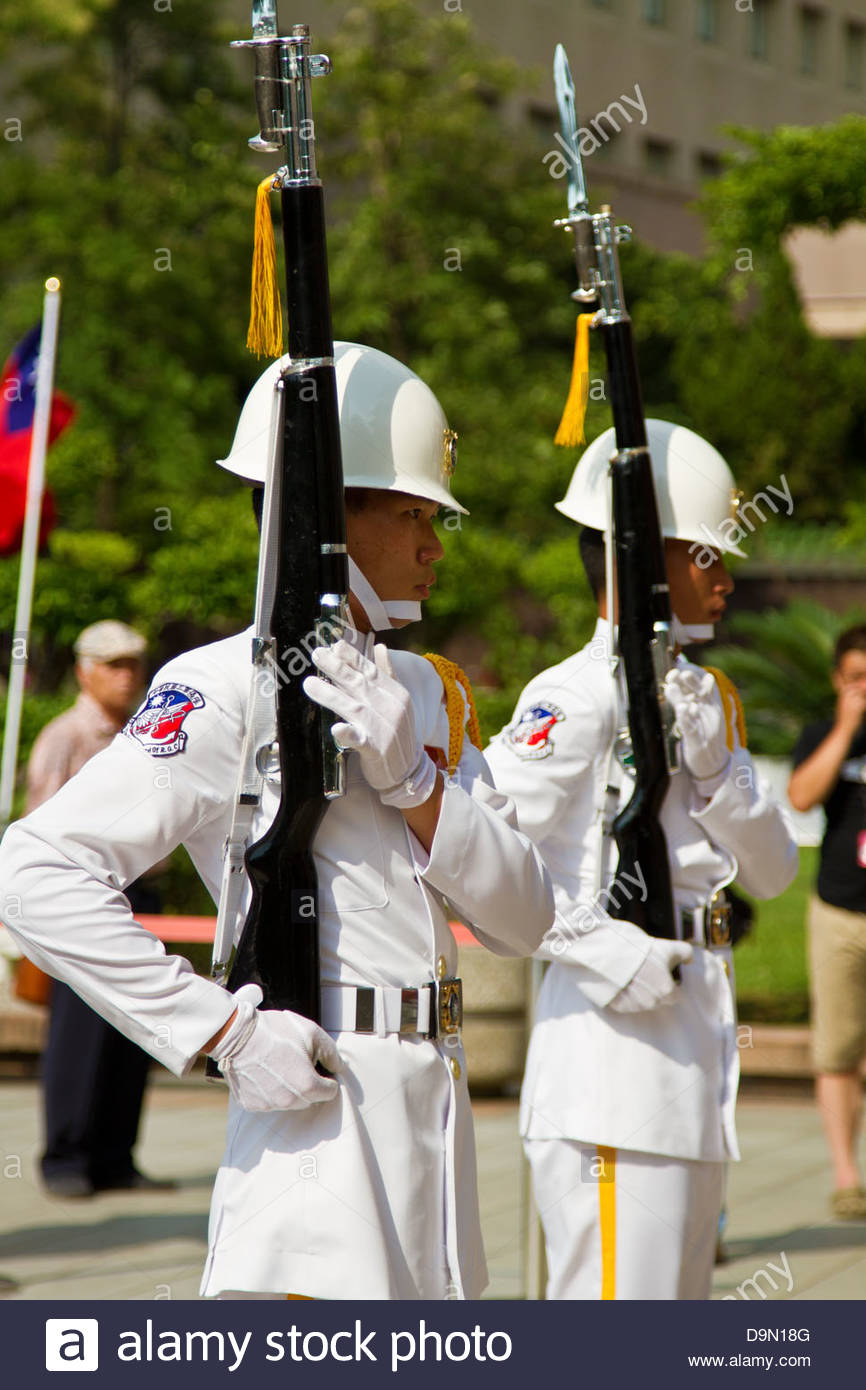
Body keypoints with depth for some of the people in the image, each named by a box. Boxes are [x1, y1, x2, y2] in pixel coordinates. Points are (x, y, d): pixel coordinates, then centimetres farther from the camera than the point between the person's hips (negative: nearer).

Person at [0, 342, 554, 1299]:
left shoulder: (420, 692, 15)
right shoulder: (228, 689, -9)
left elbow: (522, 921, 9)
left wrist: (411, 778, -7)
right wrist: (221, 1031, -18)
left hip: (433, 1112, 8)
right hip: (316, 1123, -8)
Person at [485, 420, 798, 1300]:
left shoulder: (696, 698, 16)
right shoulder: (577, 699, -12)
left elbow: (770, 872, 13)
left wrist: (714, 765, -4)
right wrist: (598, 947, -24)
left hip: (690, 1065, 10)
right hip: (613, 1070, -10)